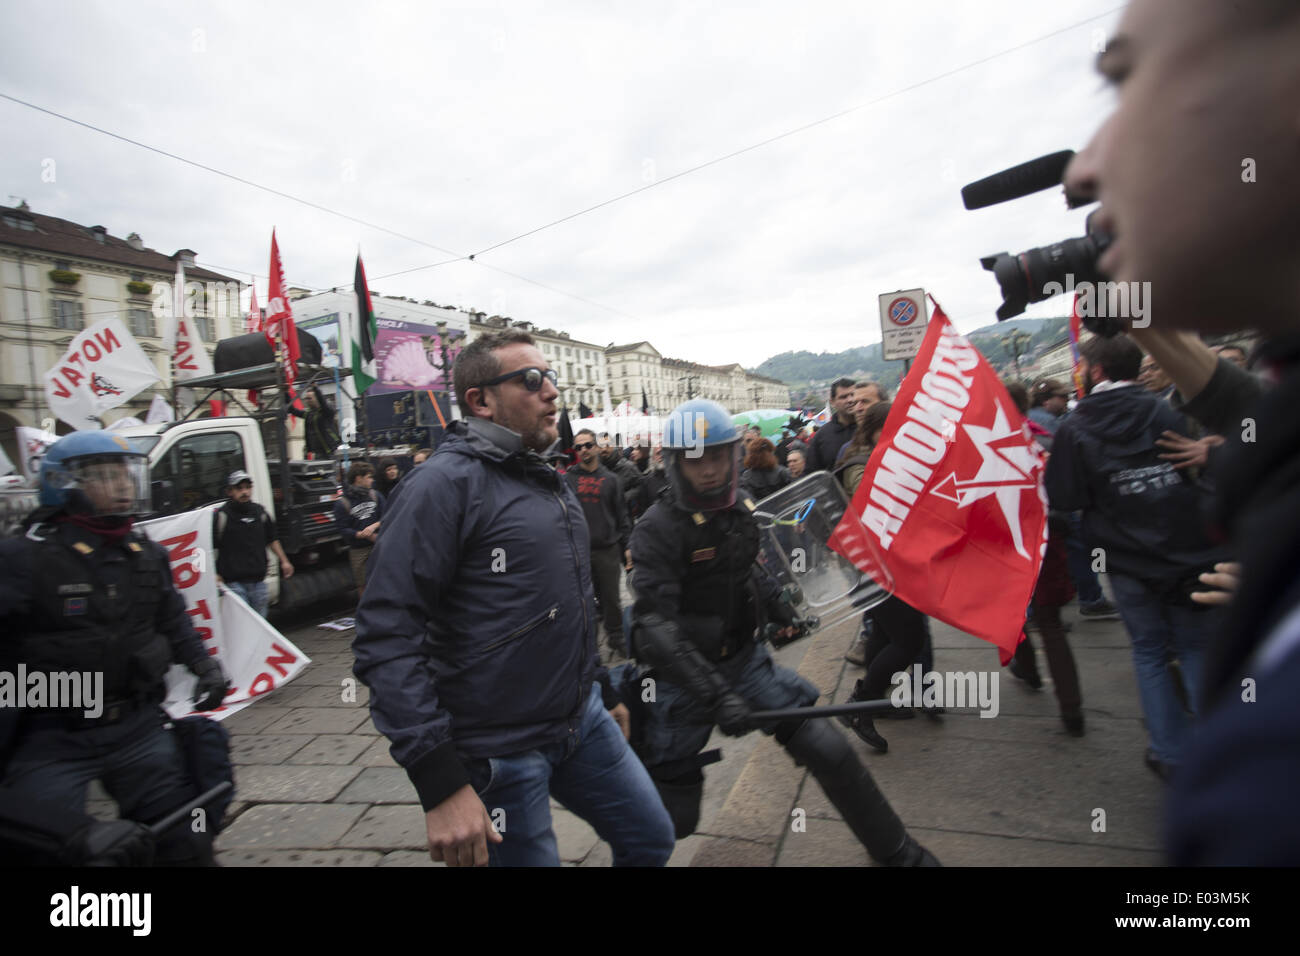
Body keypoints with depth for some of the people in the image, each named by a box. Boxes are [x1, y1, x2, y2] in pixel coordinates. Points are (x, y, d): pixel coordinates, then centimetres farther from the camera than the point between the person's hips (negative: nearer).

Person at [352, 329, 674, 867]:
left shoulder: (549, 482, 11)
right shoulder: (448, 482, -17)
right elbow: (387, 637, -23)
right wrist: (440, 783, -26)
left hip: (582, 719, 8)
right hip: (500, 751, -8)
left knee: (652, 840, 17)